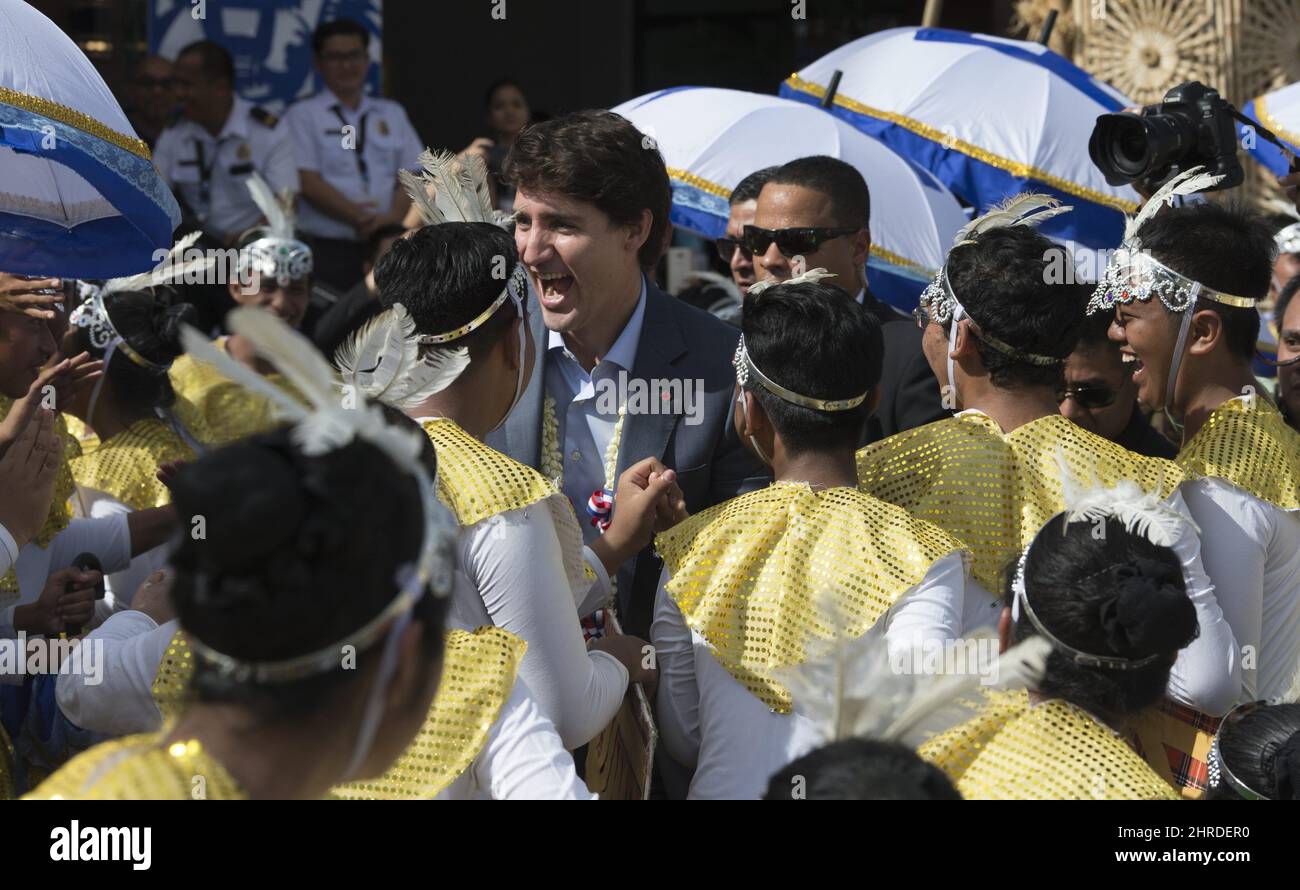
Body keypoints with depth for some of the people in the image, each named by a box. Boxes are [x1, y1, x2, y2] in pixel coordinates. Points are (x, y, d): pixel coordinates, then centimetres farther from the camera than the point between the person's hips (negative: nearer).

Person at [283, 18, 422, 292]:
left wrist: (393, 217, -10)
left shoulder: (392, 113, 18)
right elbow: (308, 183, -6)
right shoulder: (303, 114, 4)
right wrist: (359, 218, -15)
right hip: (326, 249, -3)